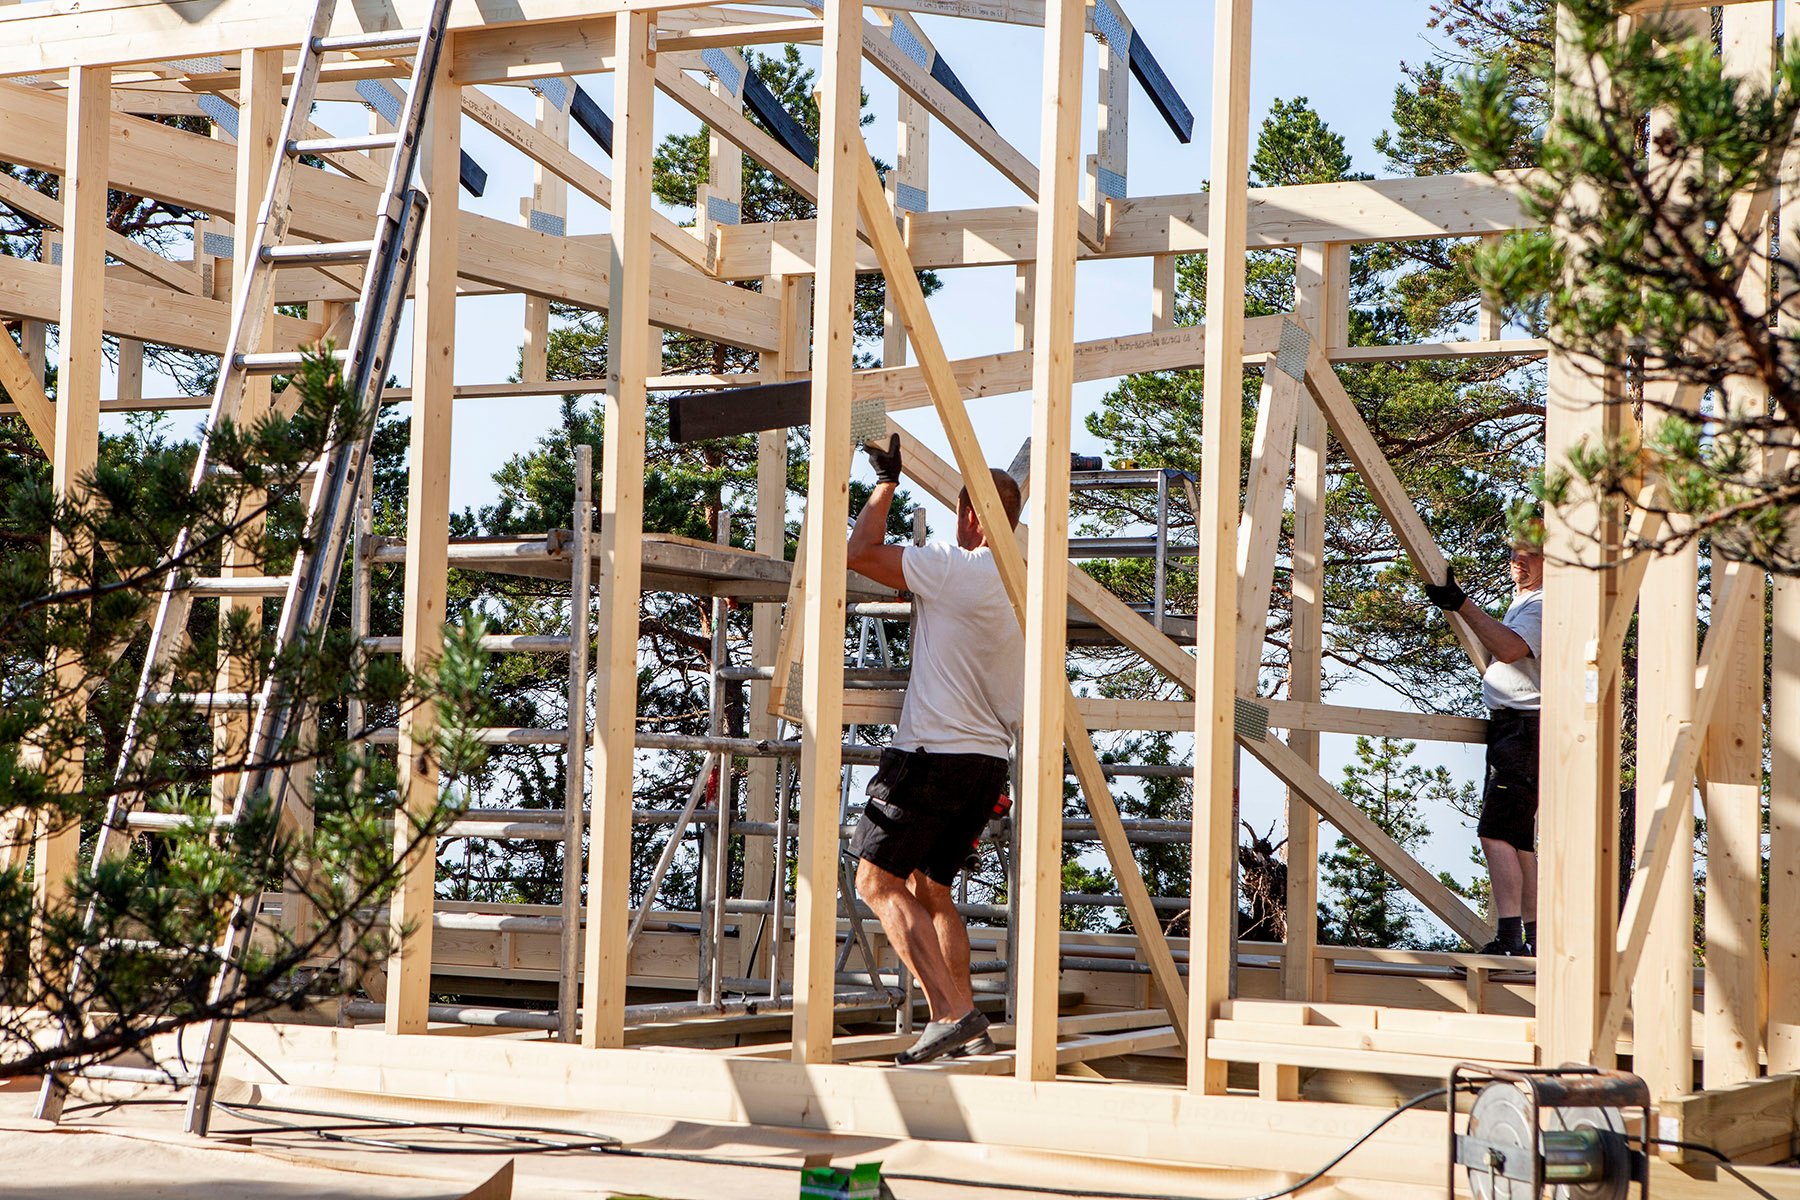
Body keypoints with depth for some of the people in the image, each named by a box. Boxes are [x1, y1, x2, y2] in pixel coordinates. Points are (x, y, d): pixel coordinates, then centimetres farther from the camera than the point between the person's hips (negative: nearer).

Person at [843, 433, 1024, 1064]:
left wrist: (886, 480, -1)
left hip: (935, 753, -8)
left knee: (878, 879, -3)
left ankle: (952, 1011, -15)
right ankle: (967, 1027, 13)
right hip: (990, 758, 8)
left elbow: (860, 553, -13)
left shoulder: (956, 568, -15)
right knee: (929, 885, 18)